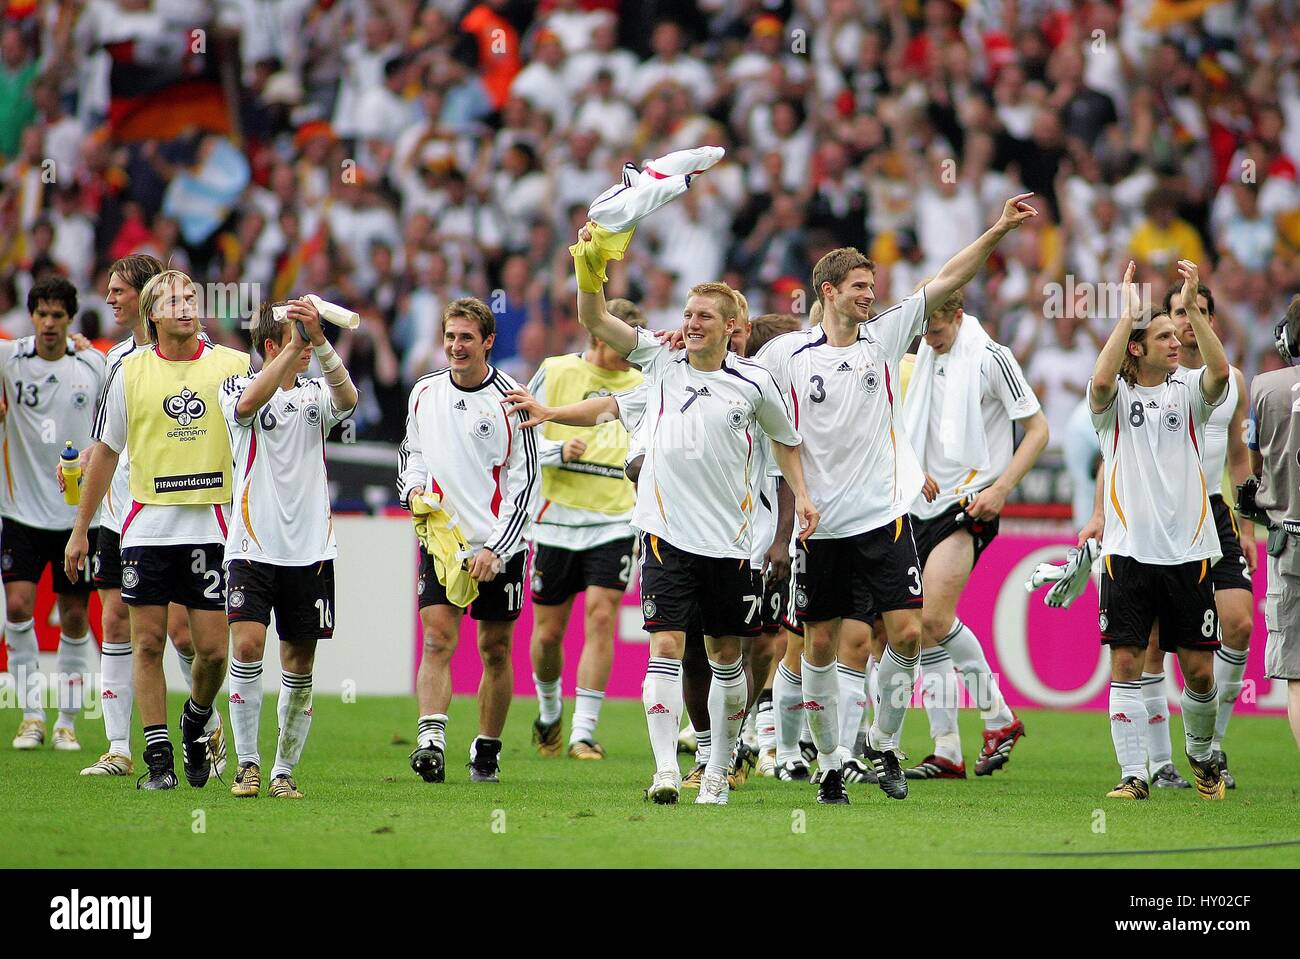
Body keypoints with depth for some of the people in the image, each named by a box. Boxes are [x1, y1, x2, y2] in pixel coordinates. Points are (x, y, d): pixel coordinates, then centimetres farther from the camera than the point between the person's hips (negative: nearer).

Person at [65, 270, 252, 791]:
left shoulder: (232, 365, 1)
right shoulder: (129, 372, 4)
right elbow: (105, 452, 11)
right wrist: (80, 529, 11)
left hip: (211, 527, 0)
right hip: (148, 527, 1)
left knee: (213, 650, -3)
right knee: (147, 643, -2)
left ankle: (196, 722, 26)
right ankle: (158, 757, 6)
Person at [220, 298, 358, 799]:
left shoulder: (315, 394, 9)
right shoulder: (236, 387, 1)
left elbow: (347, 399, -14)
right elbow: (249, 404, -23)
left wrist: (320, 341, -29)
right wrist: (295, 345, -30)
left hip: (310, 551, 3)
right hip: (253, 547, -3)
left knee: (299, 665, 4)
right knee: (248, 645, -17)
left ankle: (284, 770, 14)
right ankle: (248, 762, -7)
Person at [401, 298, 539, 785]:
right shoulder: (424, 393, 6)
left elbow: (526, 483, -6)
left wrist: (495, 550, -12)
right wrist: (413, 489, 1)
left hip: (499, 547, -2)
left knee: (495, 650, 5)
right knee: (438, 638, -14)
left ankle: (487, 752, 17)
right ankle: (431, 740, -25)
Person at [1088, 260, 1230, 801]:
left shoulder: (1188, 393, 7)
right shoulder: (1116, 399, 2)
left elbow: (1219, 371, -15)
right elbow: (1101, 381, -21)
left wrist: (1192, 308, -19)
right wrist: (1126, 315, -17)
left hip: (1188, 552, 1)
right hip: (1128, 552, -1)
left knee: (1198, 670, 3)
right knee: (1126, 664, -6)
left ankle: (1201, 756, 28)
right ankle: (1133, 774, -1)